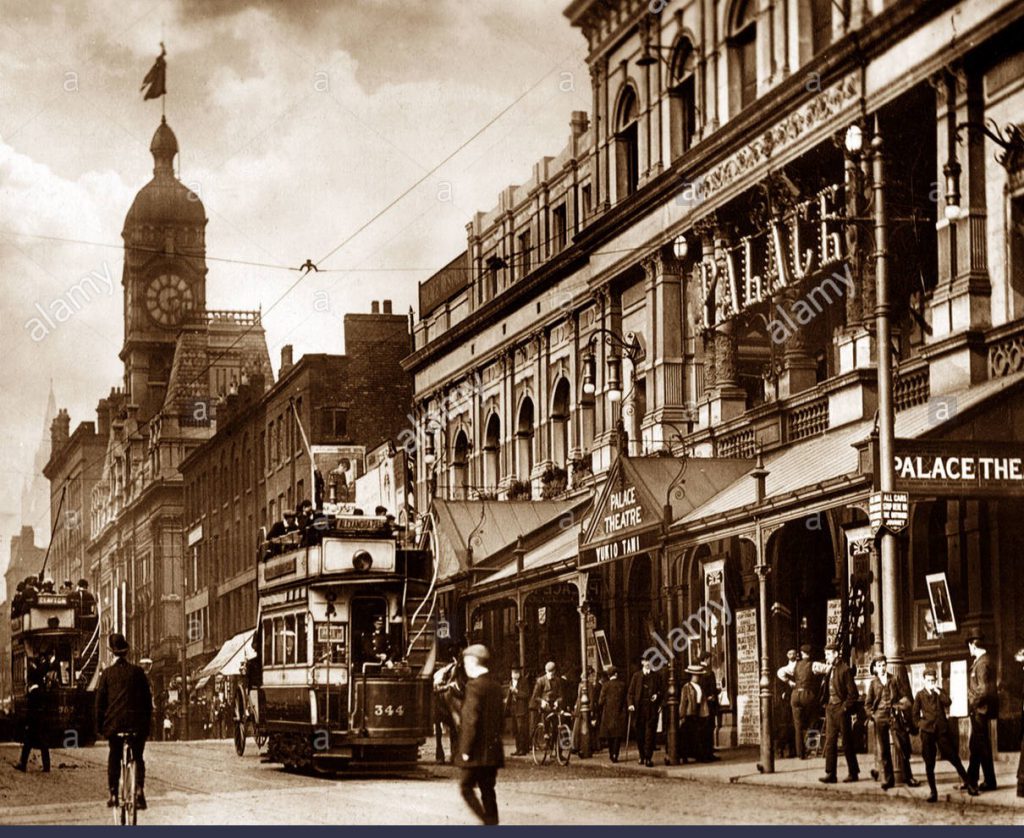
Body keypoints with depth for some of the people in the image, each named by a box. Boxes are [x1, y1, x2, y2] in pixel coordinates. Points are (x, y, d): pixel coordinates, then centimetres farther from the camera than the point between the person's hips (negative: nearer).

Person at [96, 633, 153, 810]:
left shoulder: (107, 673, 2)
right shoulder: (137, 671, 2)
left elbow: (100, 700, 2)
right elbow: (147, 698, 4)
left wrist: (99, 724, 9)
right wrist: (148, 722, 11)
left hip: (114, 722, 0)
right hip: (137, 722, 0)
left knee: (114, 757, 14)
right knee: (138, 757, 10)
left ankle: (113, 794, 7)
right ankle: (139, 789, -11)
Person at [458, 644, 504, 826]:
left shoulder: (475, 685, -14)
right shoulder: (496, 686, 11)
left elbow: (471, 720, -18)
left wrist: (466, 749, -14)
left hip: (478, 751, -8)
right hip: (494, 750, 8)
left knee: (466, 787, 0)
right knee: (488, 791, 12)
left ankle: (487, 821, -13)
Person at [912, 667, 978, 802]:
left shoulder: (939, 693, 9)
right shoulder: (920, 695, 4)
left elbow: (948, 702, -11)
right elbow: (914, 713, 5)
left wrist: (937, 691, -12)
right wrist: (920, 724, -4)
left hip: (942, 730, 1)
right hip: (927, 732, 0)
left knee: (954, 758, -1)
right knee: (929, 764, 1)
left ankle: (968, 783, 10)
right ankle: (933, 792, 8)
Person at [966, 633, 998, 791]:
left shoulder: (983, 663, -17)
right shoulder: (982, 661, 13)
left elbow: (983, 689, -21)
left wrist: (973, 703, -10)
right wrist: (973, 703, 12)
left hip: (980, 709, -10)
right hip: (978, 711, 10)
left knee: (982, 746, -3)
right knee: (975, 746, 15)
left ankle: (990, 782, 3)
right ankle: (971, 780, 23)